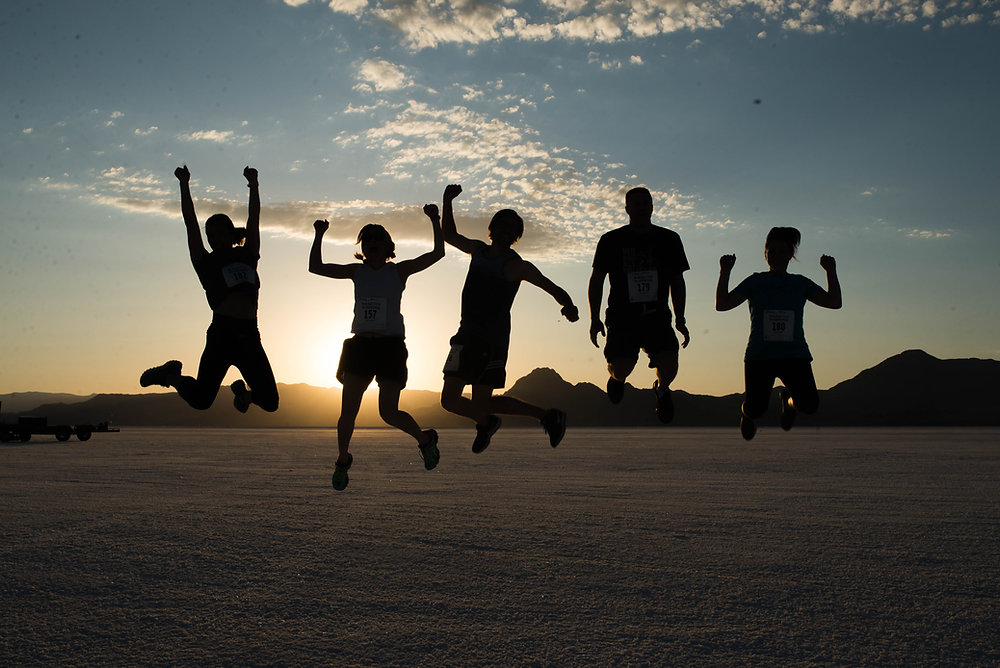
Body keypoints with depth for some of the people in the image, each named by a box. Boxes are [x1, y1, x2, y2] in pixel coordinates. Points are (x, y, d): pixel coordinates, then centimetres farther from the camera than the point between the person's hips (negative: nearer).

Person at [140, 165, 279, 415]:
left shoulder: (247, 256, 16)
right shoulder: (206, 262, 10)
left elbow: (254, 218, 16)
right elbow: (191, 224, 7)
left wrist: (253, 184, 17)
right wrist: (184, 185, 7)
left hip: (250, 337, 3)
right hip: (221, 333, -2)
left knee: (270, 402, 1)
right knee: (200, 400, -8)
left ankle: (243, 391, 35)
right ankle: (171, 375, 24)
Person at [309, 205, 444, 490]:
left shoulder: (399, 270, 0)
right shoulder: (357, 271, 8)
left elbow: (438, 253, -8)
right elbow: (316, 267, 6)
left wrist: (435, 220, -14)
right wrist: (319, 236, -2)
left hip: (391, 346, -3)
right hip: (360, 345, 3)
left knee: (389, 413, -5)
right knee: (348, 411, -1)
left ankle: (425, 439, 23)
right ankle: (342, 460, 22)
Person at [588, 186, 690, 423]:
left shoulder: (669, 239, 7)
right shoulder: (611, 241, 2)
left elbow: (677, 282, 13)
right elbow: (596, 281, 8)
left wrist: (680, 319, 6)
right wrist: (595, 319, 0)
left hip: (657, 317, 1)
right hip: (622, 318, -1)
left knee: (668, 366, -19)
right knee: (621, 368, -17)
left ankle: (662, 389, 19)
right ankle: (616, 377, 24)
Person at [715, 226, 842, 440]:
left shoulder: (800, 284, 14)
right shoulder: (756, 282, 8)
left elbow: (834, 302, 9)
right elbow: (722, 304, 1)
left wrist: (831, 272, 2)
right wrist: (725, 273, -7)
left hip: (795, 356, 2)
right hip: (759, 356, -1)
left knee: (809, 405, -17)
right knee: (755, 410, -12)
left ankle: (788, 400, 21)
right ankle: (747, 412, 29)